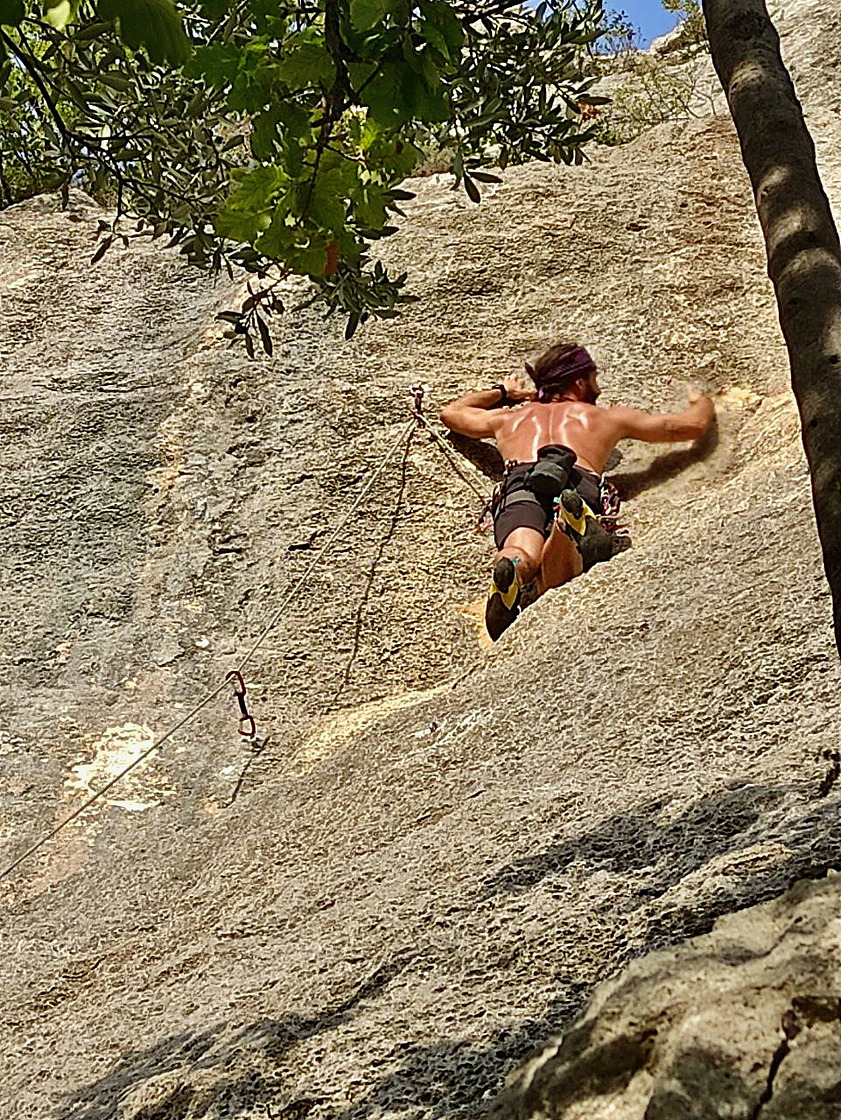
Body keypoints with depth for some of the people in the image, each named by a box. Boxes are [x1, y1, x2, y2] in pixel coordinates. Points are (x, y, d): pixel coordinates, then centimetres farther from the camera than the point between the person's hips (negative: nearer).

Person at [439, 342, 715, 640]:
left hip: (519, 484, 1)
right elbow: (693, 424, 41)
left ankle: (509, 571, -62)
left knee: (524, 554, -26)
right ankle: (570, 528, -55)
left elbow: (451, 413, 57)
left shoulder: (509, 417, 39)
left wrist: (503, 392, 70)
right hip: (580, 484, -1)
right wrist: (701, 403, 65)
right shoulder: (606, 417, 36)